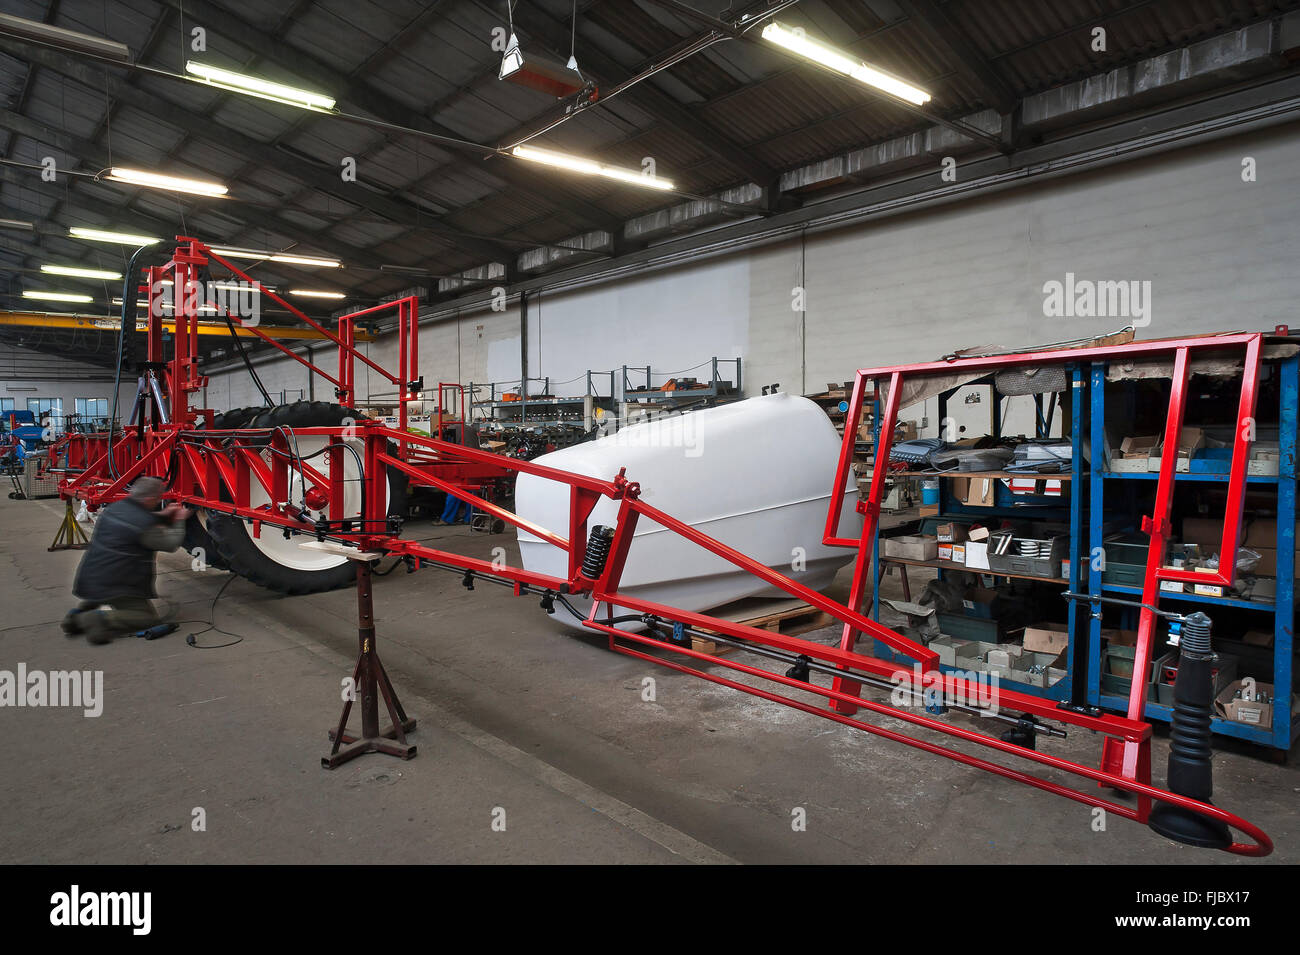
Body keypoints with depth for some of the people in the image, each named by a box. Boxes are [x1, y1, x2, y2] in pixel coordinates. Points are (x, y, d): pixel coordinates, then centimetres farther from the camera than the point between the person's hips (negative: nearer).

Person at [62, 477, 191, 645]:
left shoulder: (114, 508, 5)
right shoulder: (145, 525, -21)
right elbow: (171, 543, -5)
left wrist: (162, 515, 27)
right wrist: (179, 521, 11)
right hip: (115, 588, -9)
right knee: (149, 618, -1)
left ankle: (82, 612, 15)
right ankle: (101, 620, -19)